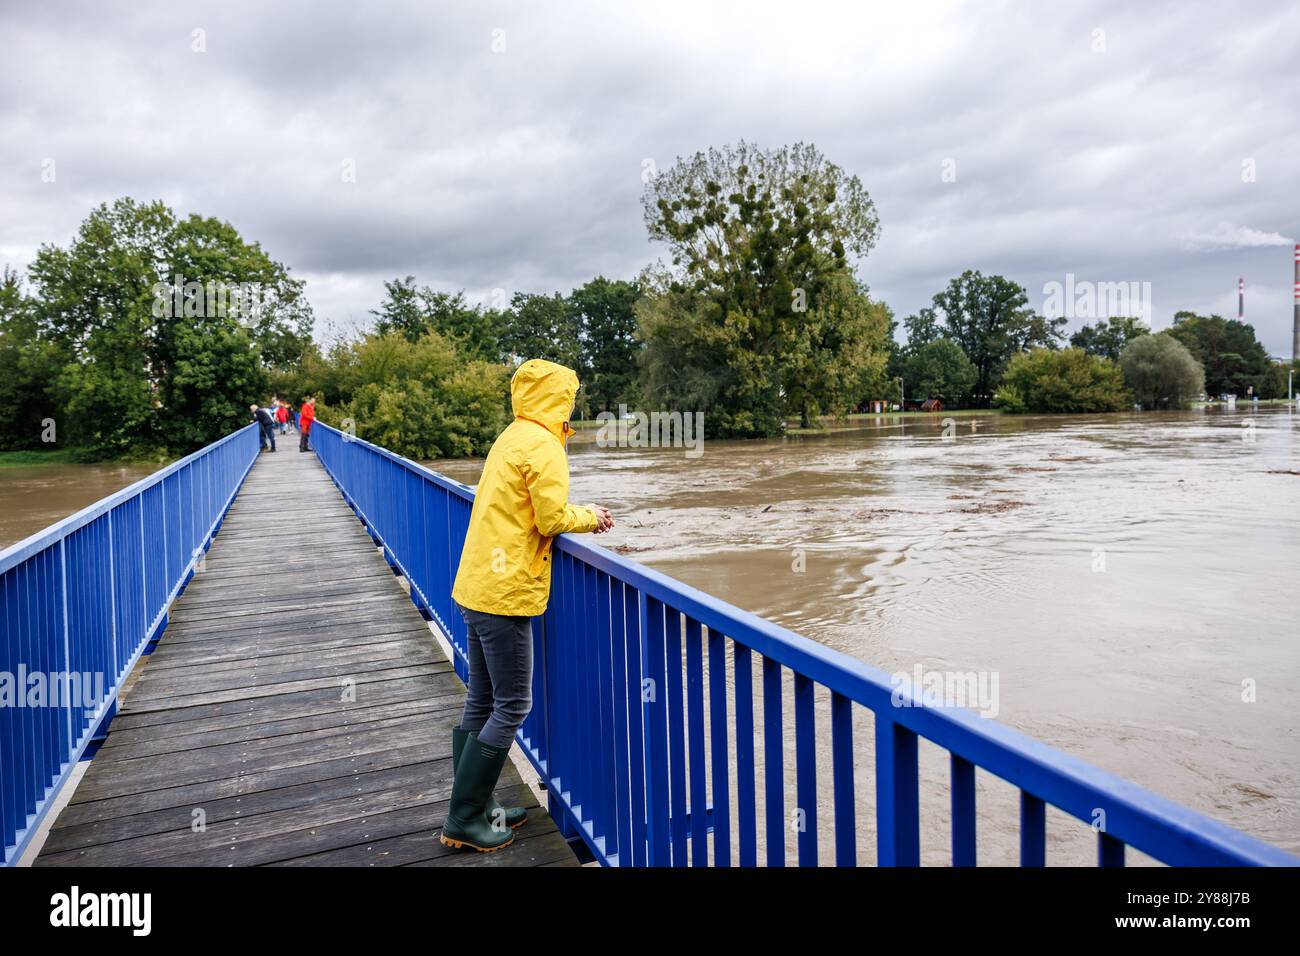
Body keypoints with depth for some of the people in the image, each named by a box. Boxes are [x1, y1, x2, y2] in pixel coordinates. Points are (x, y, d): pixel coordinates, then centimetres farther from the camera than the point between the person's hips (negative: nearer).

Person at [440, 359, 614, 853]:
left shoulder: (512, 438, 15)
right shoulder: (542, 445, -13)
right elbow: (552, 518, -17)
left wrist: (580, 514, 9)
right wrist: (589, 517, 2)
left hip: (478, 587, 9)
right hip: (505, 592, -9)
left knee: (482, 703, 15)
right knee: (511, 707, 1)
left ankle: (474, 808, 25)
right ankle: (463, 821, 9)